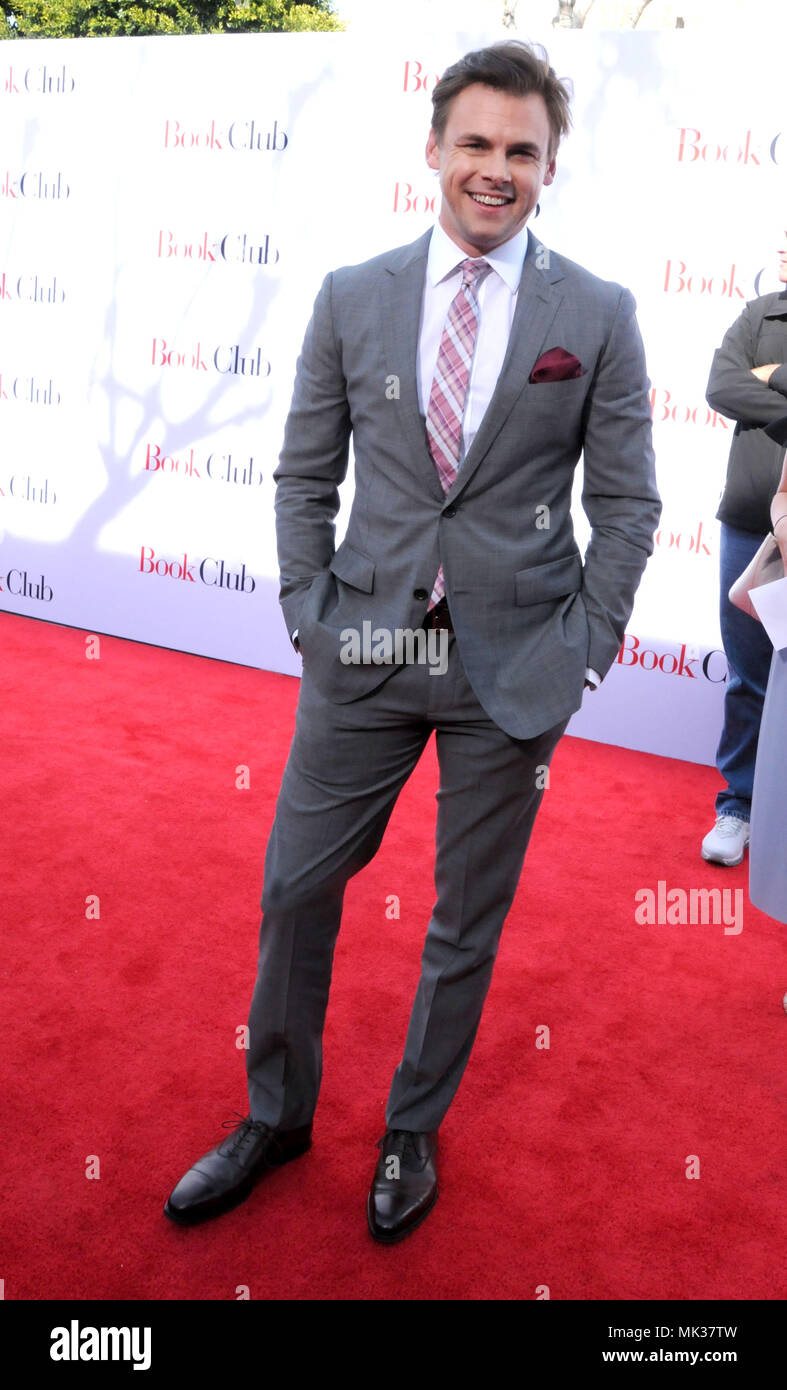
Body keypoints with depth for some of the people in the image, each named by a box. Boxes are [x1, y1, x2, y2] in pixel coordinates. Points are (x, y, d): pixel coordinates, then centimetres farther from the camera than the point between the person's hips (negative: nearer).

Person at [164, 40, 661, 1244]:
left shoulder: (599, 315, -1)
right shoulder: (352, 299, 3)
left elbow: (626, 503, 1)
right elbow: (305, 477, 7)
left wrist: (584, 655, -4)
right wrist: (313, 618, -2)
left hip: (512, 668, -1)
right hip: (365, 650, 2)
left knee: (467, 918, 11)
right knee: (295, 888, 9)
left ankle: (413, 1132, 35)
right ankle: (277, 1115, 33)